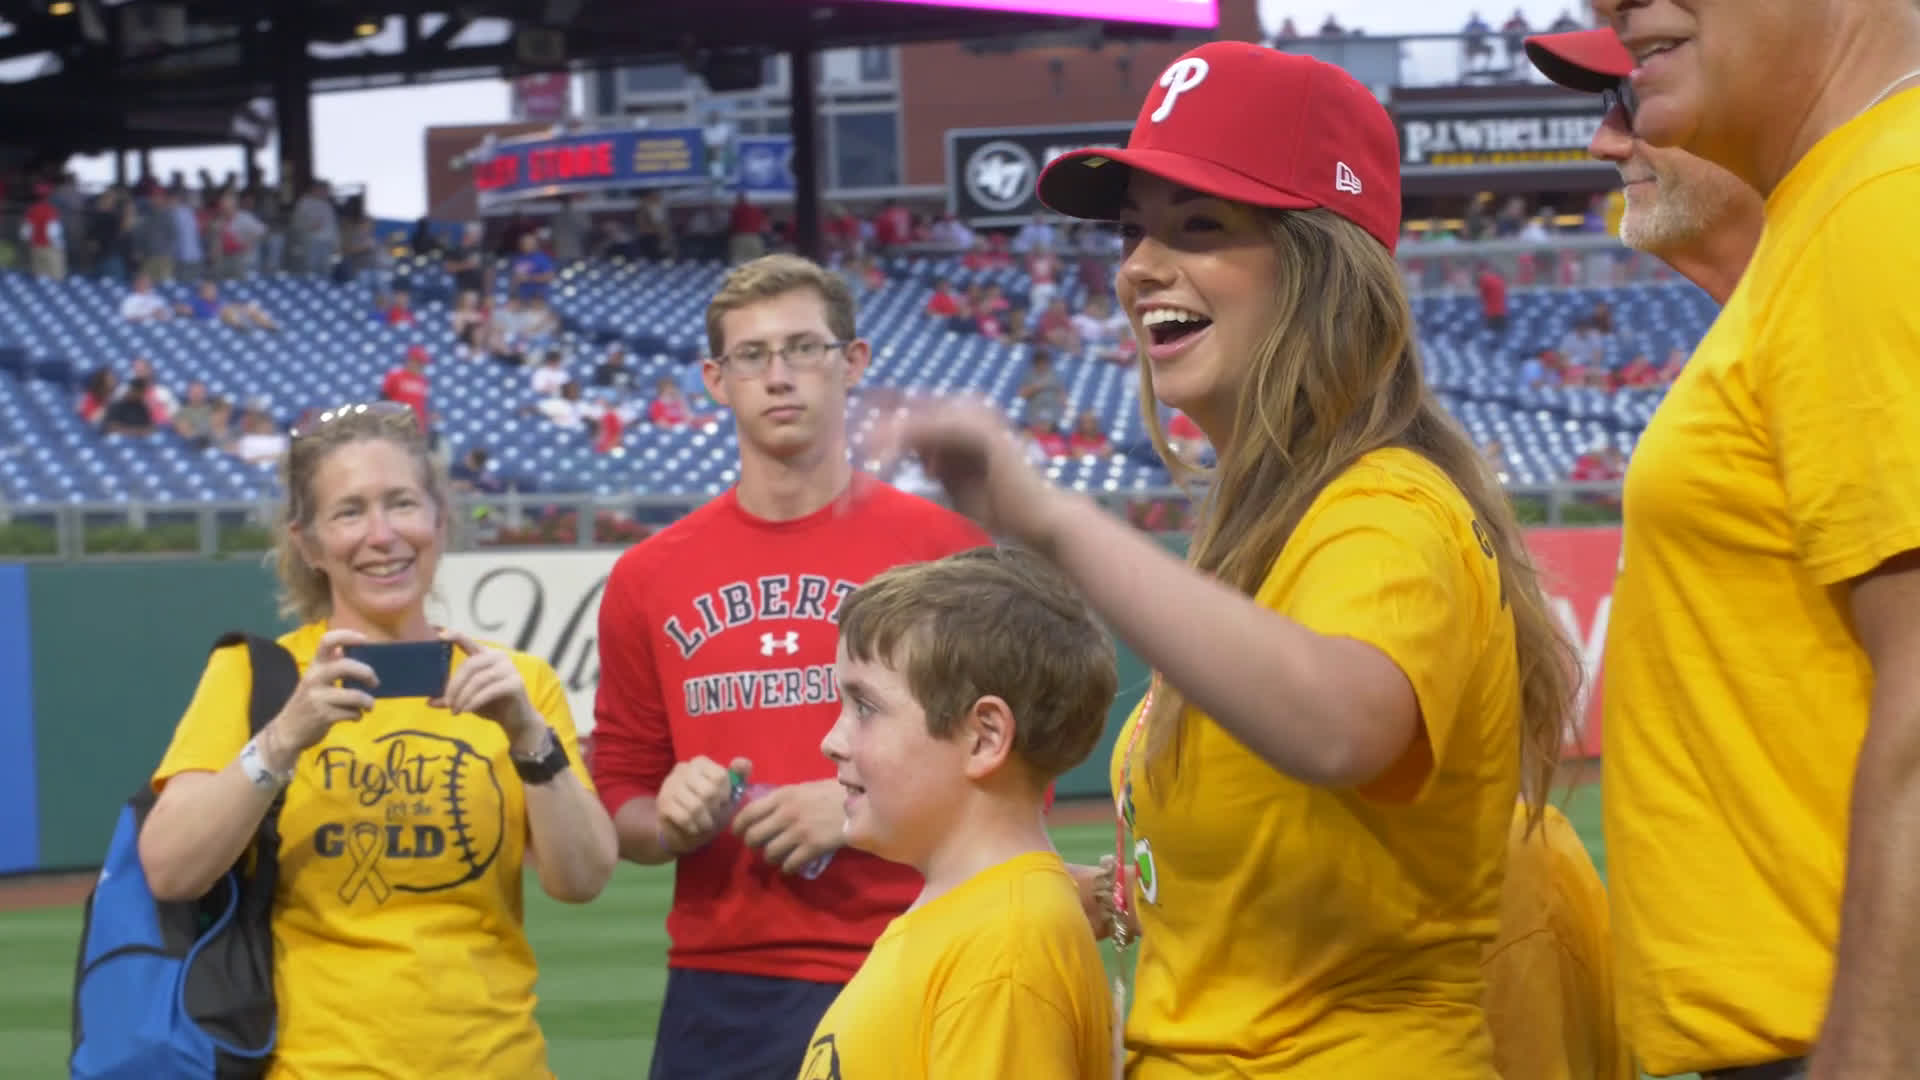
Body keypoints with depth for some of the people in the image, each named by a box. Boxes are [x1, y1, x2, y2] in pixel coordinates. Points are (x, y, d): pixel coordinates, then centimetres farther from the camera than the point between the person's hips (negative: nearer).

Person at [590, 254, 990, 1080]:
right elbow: (620, 795, 15)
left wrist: (866, 806, -12)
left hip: (901, 989, -3)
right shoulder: (647, 578, 9)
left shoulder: (943, 548, 0)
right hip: (715, 1001, 3)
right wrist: (669, 823, -6)